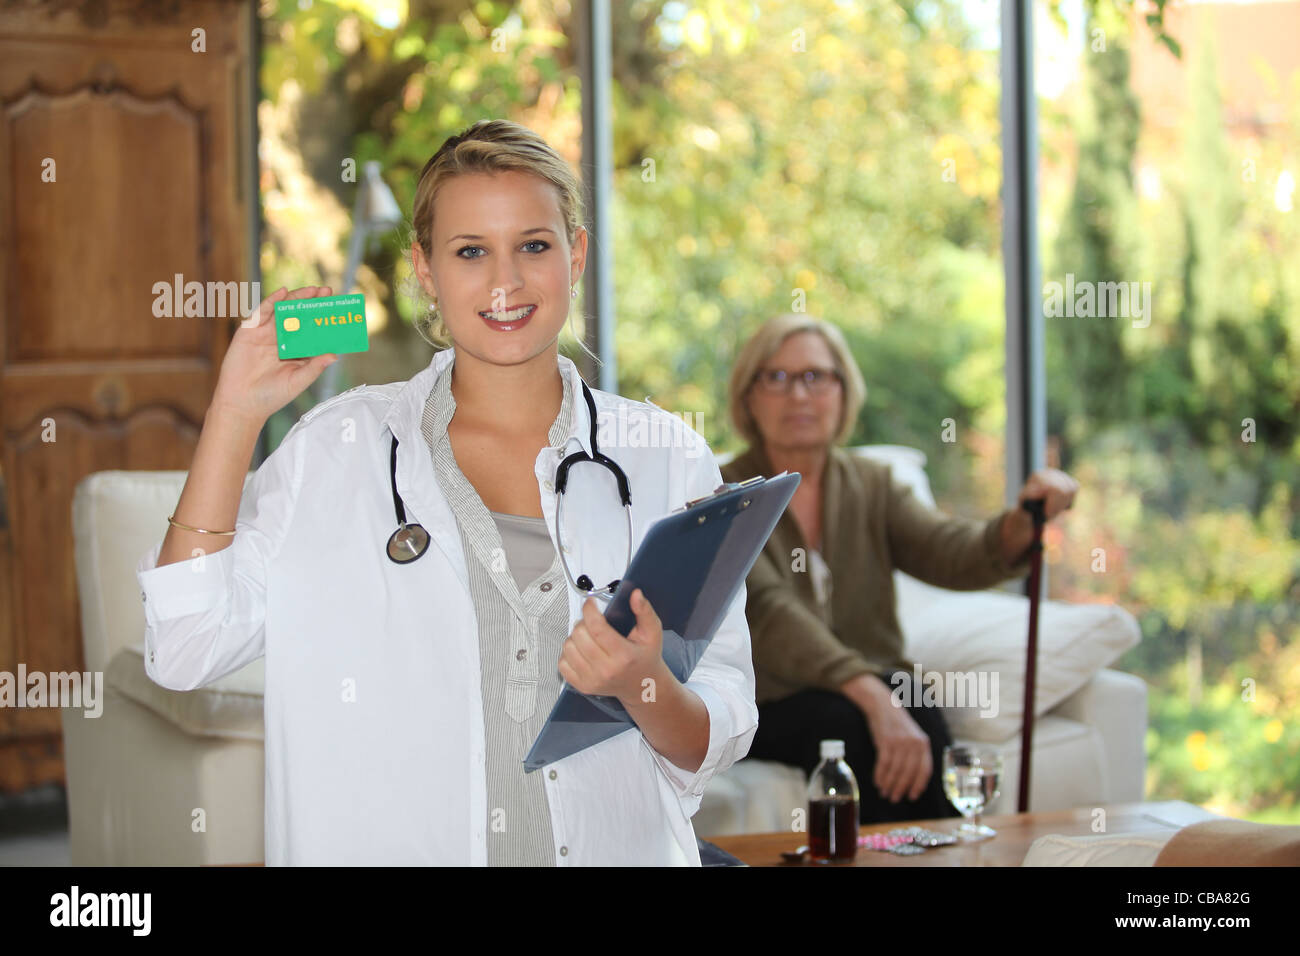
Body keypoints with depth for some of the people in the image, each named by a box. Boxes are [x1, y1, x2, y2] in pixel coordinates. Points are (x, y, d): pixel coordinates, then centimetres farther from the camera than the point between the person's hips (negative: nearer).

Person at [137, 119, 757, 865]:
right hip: (392, 846, 0)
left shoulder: (663, 459, 9)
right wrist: (237, 411, -2)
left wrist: (644, 686, -13)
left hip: (615, 846, 0)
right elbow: (186, 650, -2)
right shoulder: (340, 448, 9)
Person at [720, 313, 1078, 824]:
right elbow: (767, 611, -21)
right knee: (850, 722, -33)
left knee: (921, 718, -29)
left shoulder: (872, 485, 10)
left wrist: (1022, 524, -30)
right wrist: (872, 697, -36)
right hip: (771, 714, -3)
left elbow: (951, 554, -7)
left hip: (881, 696, 3)